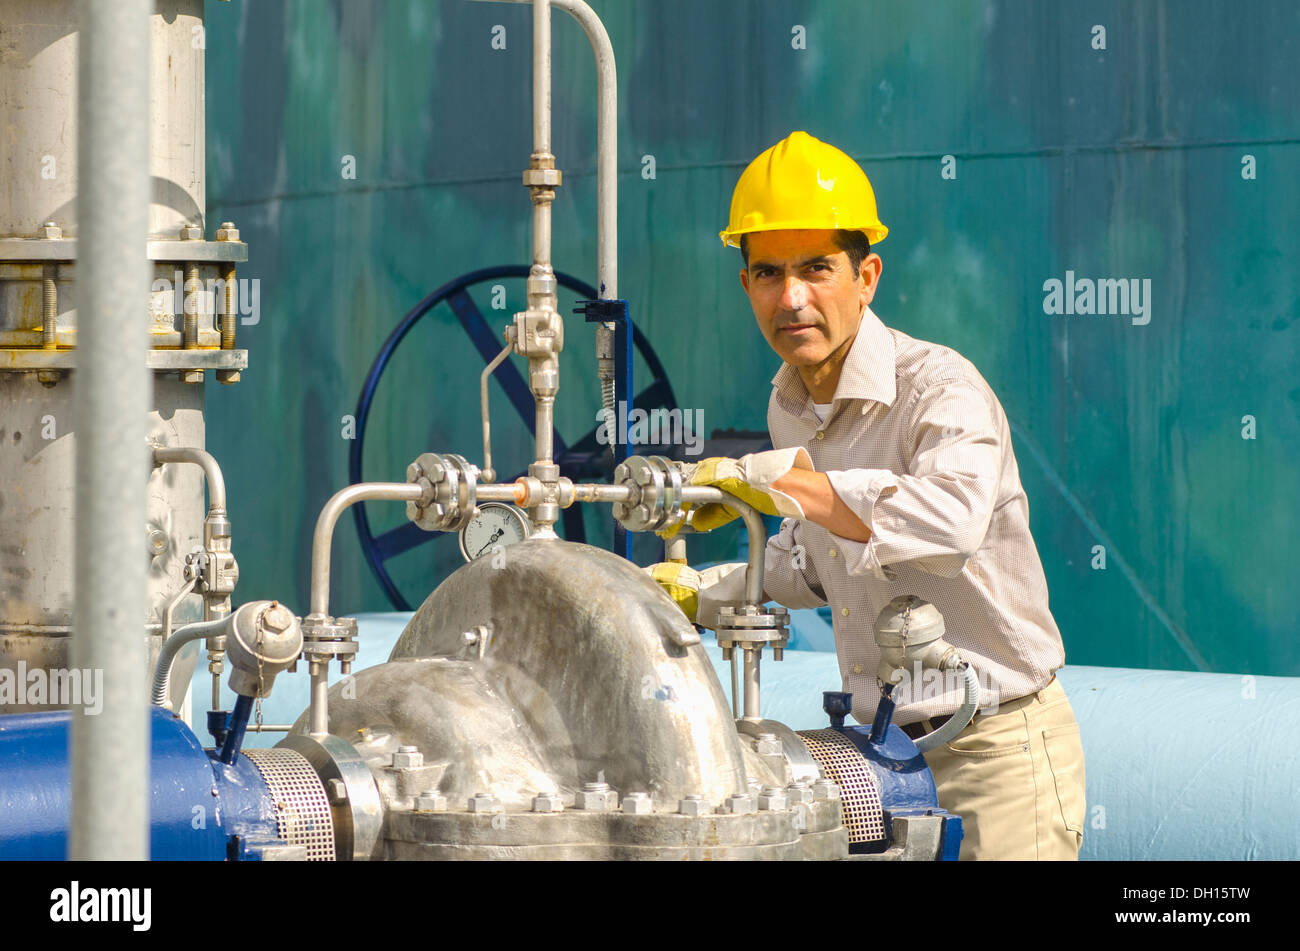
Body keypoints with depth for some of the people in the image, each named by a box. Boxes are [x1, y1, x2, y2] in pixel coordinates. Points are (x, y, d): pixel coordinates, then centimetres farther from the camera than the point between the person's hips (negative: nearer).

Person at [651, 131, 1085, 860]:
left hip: (1000, 746, -7)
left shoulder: (940, 386, -19)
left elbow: (952, 519, -41)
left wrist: (773, 479, -40)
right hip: (881, 747, 7)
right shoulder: (788, 409, 7)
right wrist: (701, 593, 10)